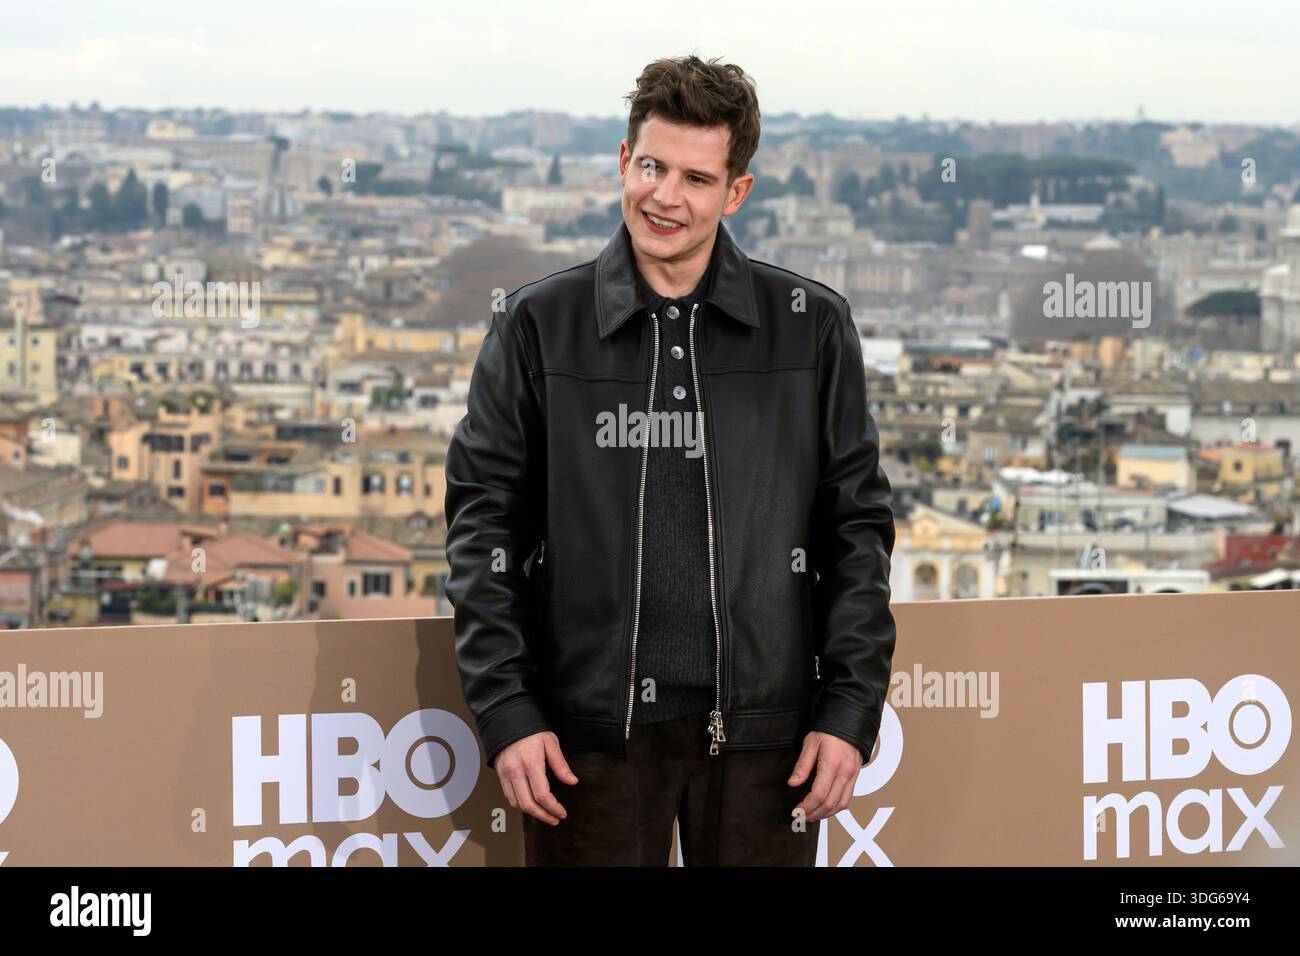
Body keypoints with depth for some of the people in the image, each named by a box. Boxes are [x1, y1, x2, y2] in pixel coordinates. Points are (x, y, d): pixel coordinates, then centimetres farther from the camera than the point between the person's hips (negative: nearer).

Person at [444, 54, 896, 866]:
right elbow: (484, 522, 3)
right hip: (592, 732, 0)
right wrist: (505, 710, -4)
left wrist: (851, 709, -1)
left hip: (760, 729, 0)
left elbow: (859, 524, 6)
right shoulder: (538, 326, 3)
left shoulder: (812, 327, 4)